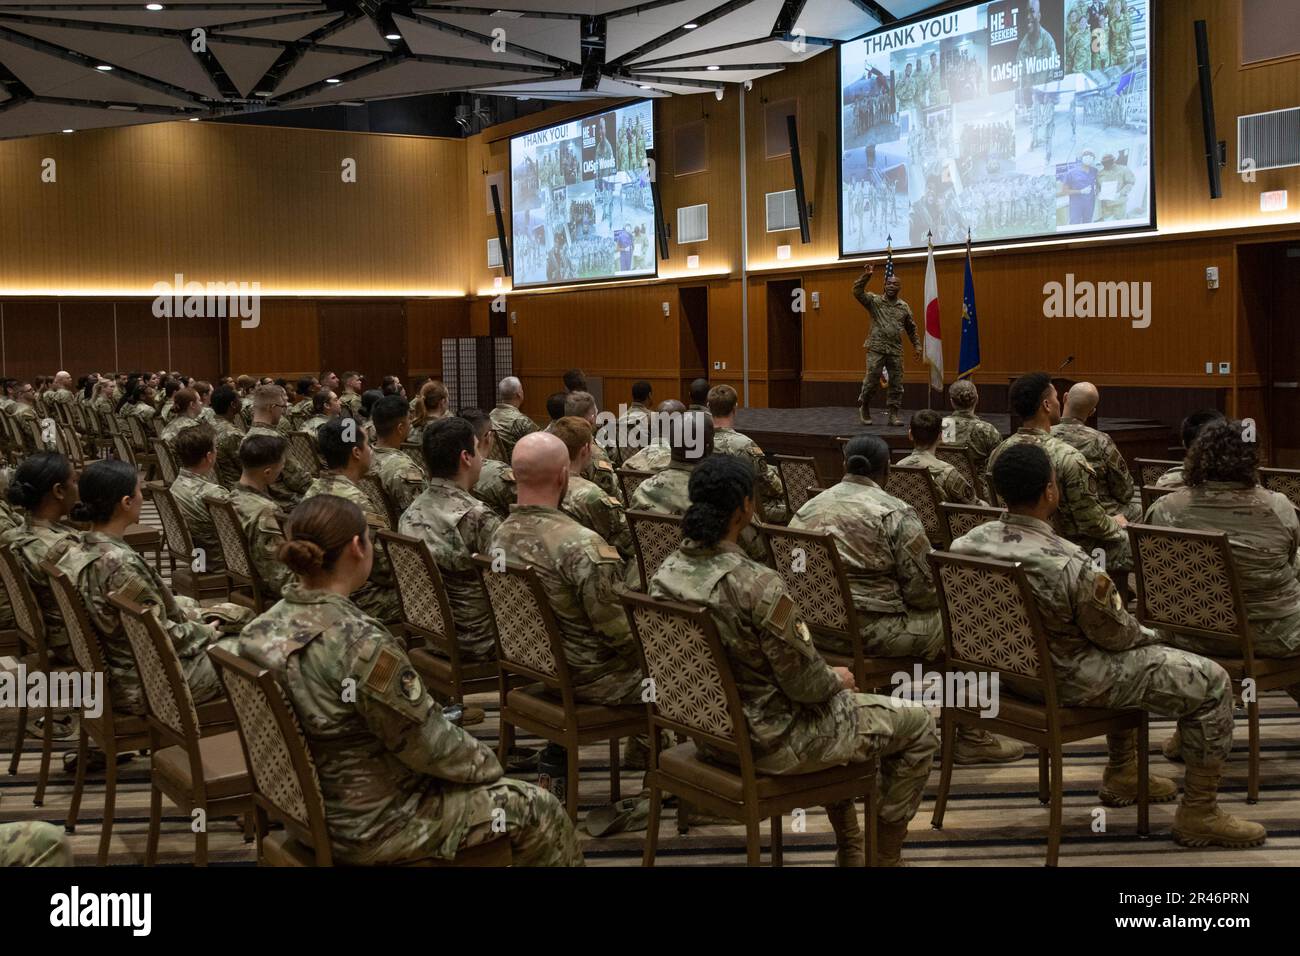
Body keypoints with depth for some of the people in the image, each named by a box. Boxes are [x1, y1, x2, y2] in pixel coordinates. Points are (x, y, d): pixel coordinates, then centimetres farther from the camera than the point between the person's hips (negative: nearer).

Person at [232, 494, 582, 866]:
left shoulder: (263, 629, -5)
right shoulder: (361, 643, -30)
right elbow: (428, 745, -20)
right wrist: (486, 763, 0)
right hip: (372, 824, -9)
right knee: (539, 810, 7)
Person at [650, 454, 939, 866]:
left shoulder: (666, 573, -6)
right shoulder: (758, 585, -30)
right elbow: (806, 684, -22)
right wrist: (837, 680, 1)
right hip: (772, 741, -8)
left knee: (837, 703, 35)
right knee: (919, 726, 11)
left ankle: (850, 848, 43)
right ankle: (884, 856, 25)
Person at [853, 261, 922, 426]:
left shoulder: (904, 307, 10)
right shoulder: (874, 301, 2)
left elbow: (911, 328, 19)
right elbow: (857, 292, -12)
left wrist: (917, 346, 17)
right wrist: (866, 276, -21)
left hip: (896, 351, 3)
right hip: (876, 349, -3)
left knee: (896, 384, 2)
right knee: (872, 380, -6)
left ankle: (893, 415, 8)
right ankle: (863, 407, 17)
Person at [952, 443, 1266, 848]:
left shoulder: (965, 545, -12)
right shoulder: (1071, 565, -31)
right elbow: (1118, 635, -15)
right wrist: (1149, 634, 9)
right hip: (1068, 683, -8)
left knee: (1134, 655, 33)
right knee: (1212, 682, 3)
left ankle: (1122, 774, 41)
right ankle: (1198, 814, 13)